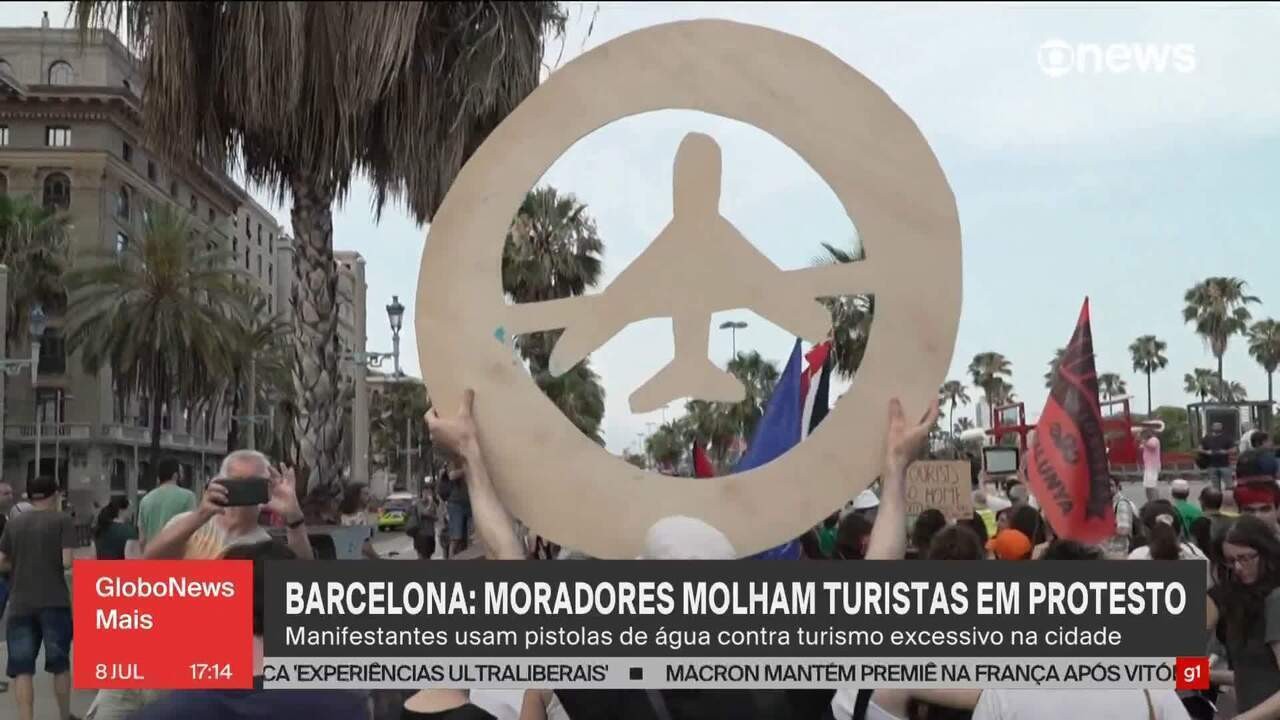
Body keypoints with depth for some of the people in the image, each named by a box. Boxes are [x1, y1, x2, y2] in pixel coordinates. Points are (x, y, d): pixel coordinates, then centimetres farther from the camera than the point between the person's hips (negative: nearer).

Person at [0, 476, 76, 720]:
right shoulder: (62, 520, -2)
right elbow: (66, 561, -11)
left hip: (20, 604, 2)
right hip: (54, 602, -2)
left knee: (22, 668, 2)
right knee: (60, 664, 11)